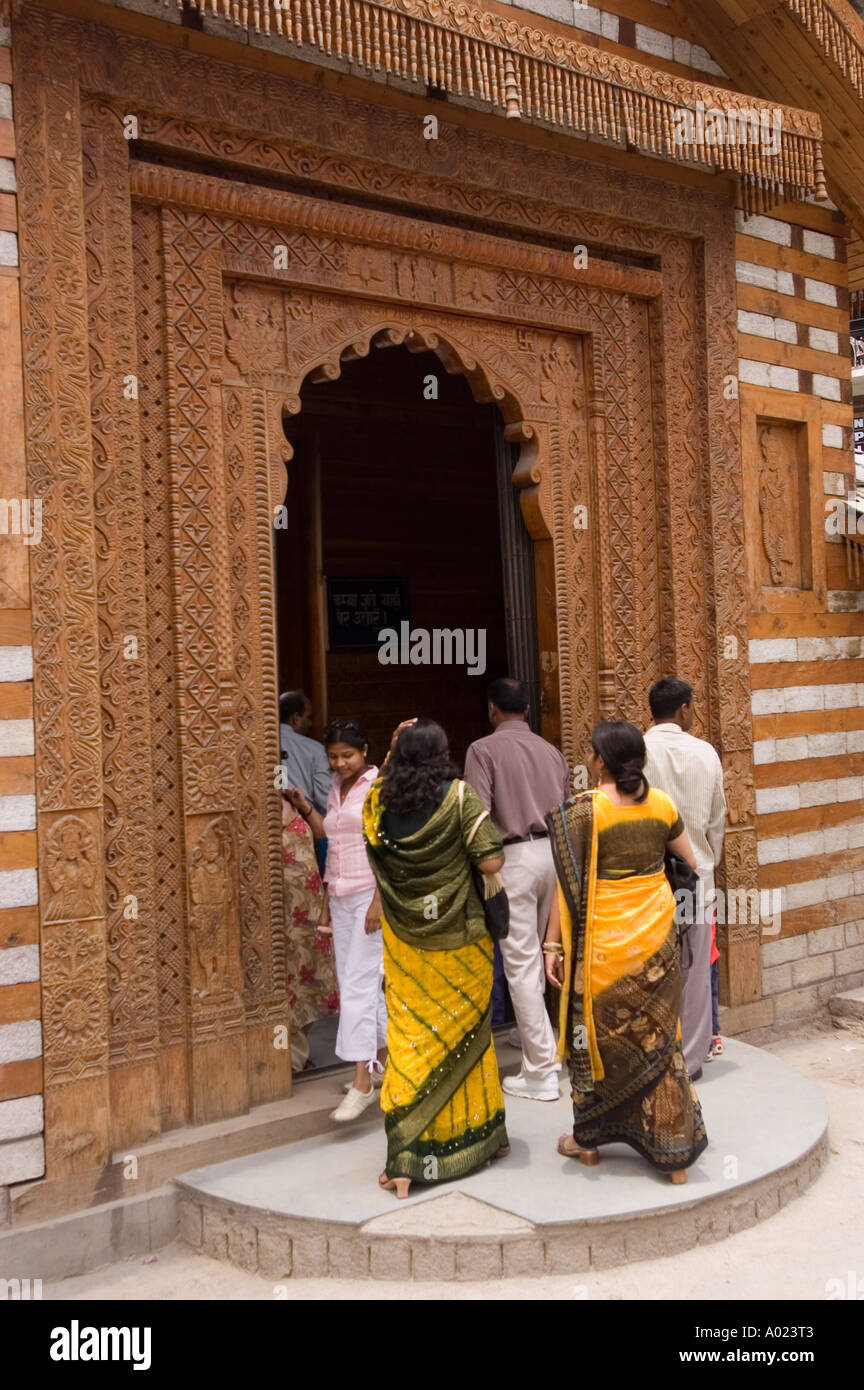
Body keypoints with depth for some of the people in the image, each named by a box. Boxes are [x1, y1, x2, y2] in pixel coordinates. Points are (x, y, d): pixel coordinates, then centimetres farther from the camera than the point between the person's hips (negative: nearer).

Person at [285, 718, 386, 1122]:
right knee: (357, 982, 10)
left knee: (358, 982, -11)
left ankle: (362, 1080, -9)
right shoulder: (336, 790, 14)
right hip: (341, 897, 7)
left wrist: (380, 899, -19)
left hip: (372, 894, -7)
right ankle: (384, 1058, 25)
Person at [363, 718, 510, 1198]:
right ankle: (480, 1135, 32)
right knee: (466, 1033, 15)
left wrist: (392, 753, 10)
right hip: (458, 940, -1)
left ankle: (407, 1159, 0)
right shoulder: (458, 797, -12)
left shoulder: (378, 802, -3)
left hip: (406, 943, 2)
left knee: (411, 1037, 5)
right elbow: (491, 862, -16)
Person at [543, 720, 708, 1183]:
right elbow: (691, 863, 10)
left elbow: (569, 884, -13)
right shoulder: (661, 803, 0)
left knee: (599, 1036, 12)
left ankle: (588, 1139, 27)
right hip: (656, 934, 4)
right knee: (656, 1038, 12)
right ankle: (674, 1149, 17)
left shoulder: (581, 810, -14)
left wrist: (552, 944, -7)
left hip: (604, 941, -4)